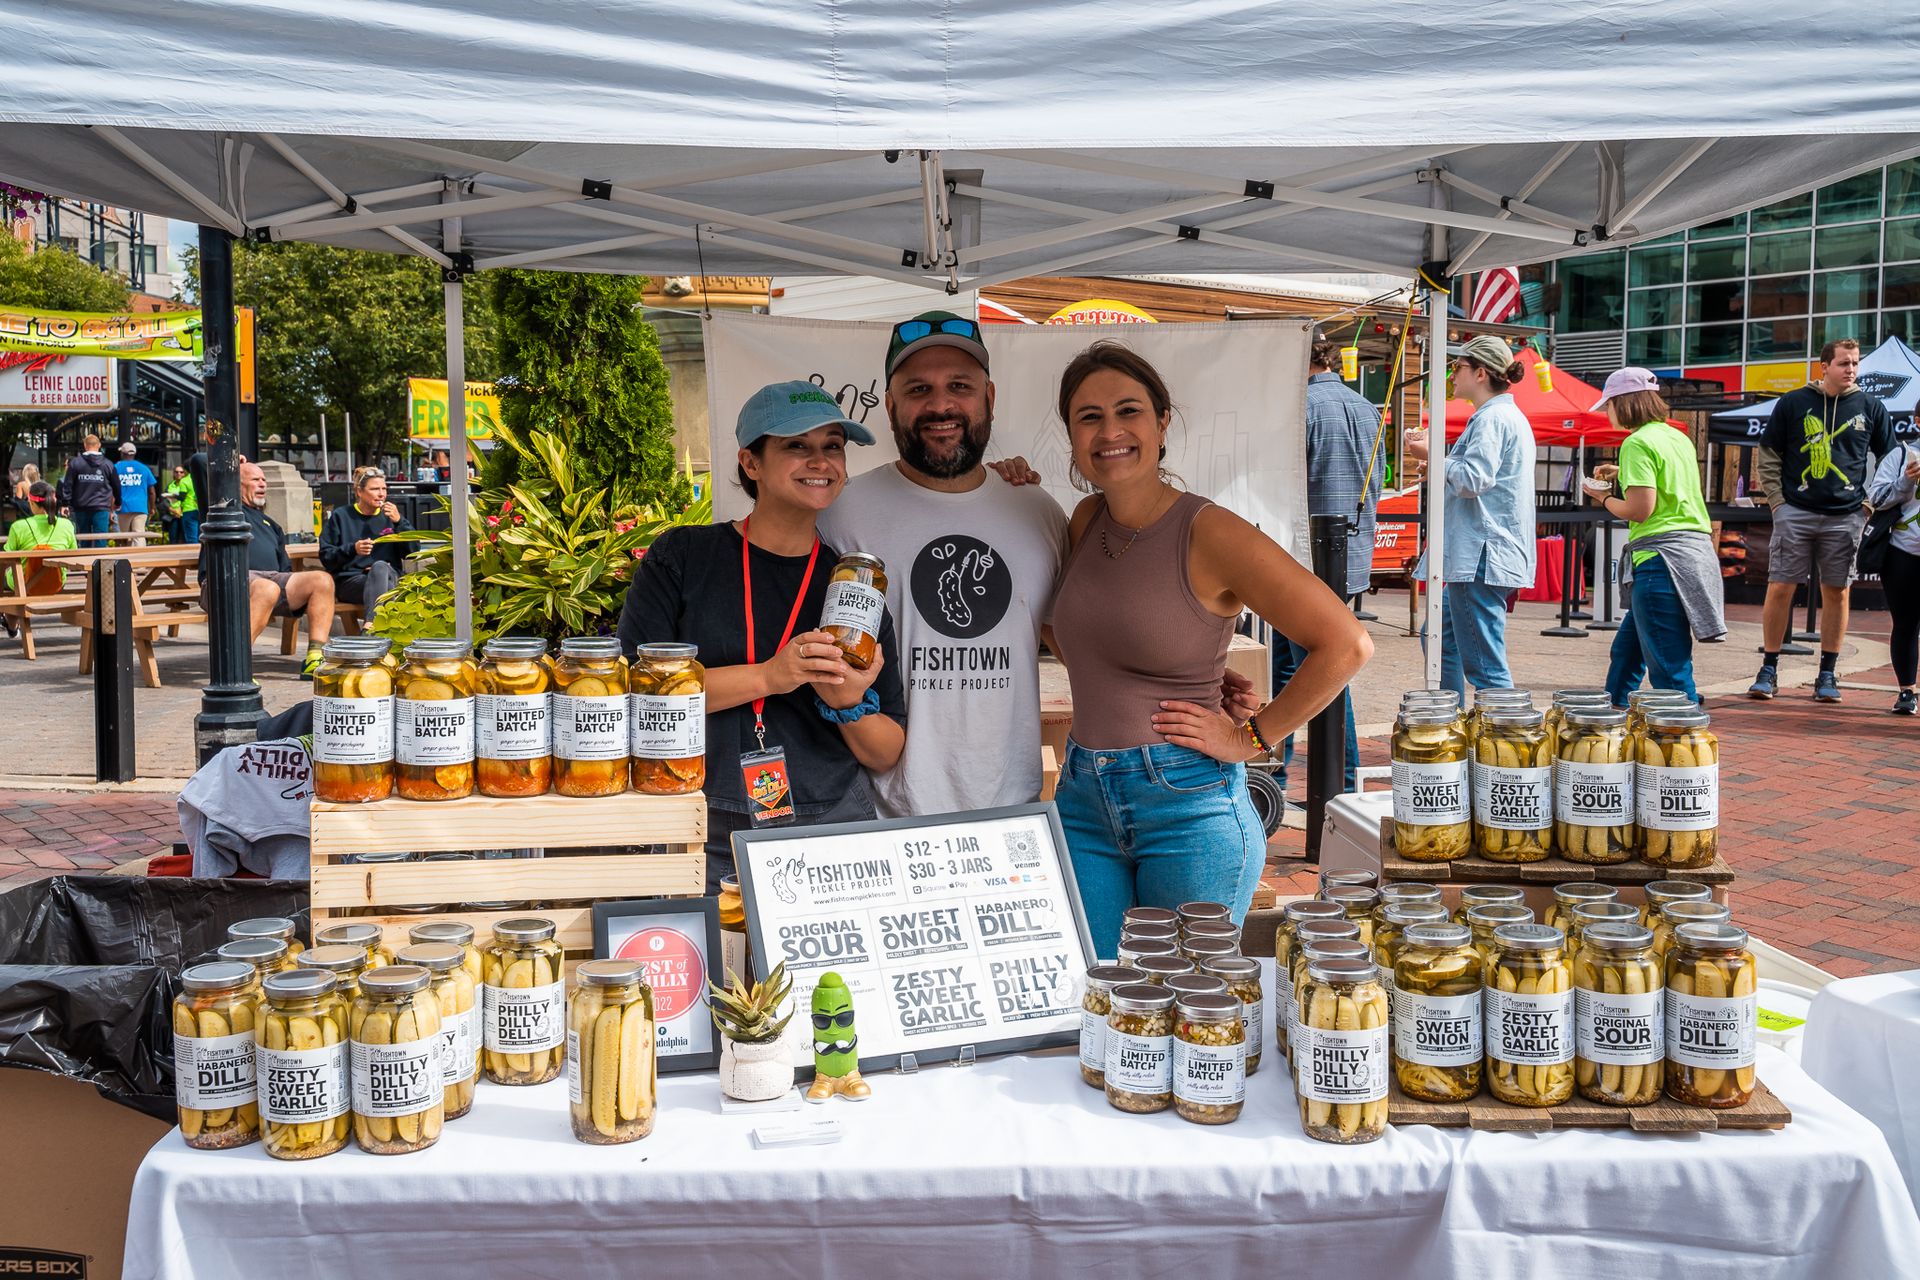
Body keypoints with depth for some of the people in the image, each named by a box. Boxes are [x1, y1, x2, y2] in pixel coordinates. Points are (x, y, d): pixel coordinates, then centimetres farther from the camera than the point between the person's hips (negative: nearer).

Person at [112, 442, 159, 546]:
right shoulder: (144, 468, 7)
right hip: (140, 508, 0)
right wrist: (152, 507, 21)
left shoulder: (116, 468, 4)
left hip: (123, 508, 0)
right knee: (139, 537, -8)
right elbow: (152, 491, 9)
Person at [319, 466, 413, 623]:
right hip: (350, 580, -2)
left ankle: (370, 627, -49)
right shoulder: (341, 516, 11)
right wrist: (352, 549, -12)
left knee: (380, 566, -35)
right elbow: (325, 555, 5)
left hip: (389, 576, 2)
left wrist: (398, 522, -3)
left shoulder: (389, 516, 18)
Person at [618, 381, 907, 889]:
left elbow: (887, 755, 9)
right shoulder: (683, 556, 2)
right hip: (704, 840, -2)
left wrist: (850, 705, -12)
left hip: (831, 838, 2)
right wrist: (766, 678, -16)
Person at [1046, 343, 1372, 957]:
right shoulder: (1086, 520, 6)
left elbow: (1346, 643, -13)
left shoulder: (1211, 534, -13)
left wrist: (1251, 737, -9)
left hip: (1188, 807, -6)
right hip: (1083, 802, 6)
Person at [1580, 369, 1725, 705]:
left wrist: (1604, 498, 2)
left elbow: (1640, 509, -17)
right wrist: (1623, 475, 21)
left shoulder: (1638, 443, -11)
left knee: (1670, 670, -6)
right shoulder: (1679, 438, 16)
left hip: (1661, 557, -10)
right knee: (1626, 649, 21)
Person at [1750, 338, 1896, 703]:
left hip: (1845, 516, 1)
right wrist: (1778, 502, -2)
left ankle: (1827, 675, 13)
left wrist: (1870, 504, 5)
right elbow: (1768, 457, 7)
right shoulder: (1794, 403, 2)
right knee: (1780, 589, -3)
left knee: (1836, 592, 5)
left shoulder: (1870, 407, 6)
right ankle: (1769, 671, 6)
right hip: (1795, 513, -1)